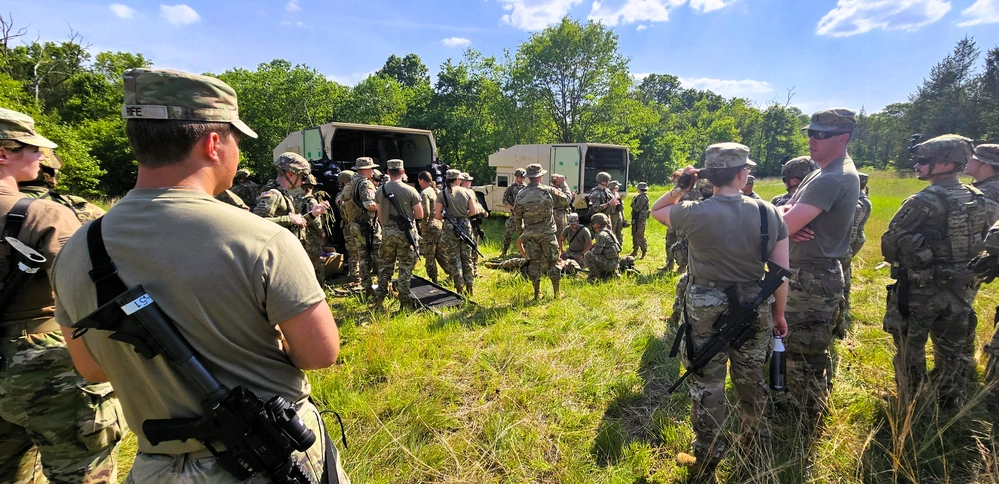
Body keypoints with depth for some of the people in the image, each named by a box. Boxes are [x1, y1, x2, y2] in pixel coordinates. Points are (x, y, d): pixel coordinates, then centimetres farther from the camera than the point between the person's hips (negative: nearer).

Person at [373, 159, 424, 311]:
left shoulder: (380, 190, 0)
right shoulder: (410, 190, -10)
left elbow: (379, 215, 7)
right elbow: (419, 215, -7)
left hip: (387, 232, 3)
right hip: (406, 233, -3)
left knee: (385, 266, 16)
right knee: (405, 268, 5)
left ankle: (379, 297, 23)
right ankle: (404, 301, 11)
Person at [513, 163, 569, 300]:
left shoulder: (521, 195, -3)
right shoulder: (549, 191, -10)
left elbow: (517, 216, 3)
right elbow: (566, 201, 4)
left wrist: (520, 226, 20)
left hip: (530, 234, 2)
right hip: (547, 233, -2)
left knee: (534, 263, 10)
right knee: (552, 262, 10)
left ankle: (537, 293, 16)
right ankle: (557, 292, 17)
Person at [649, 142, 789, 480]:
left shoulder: (695, 213, -16)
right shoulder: (770, 213, -6)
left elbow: (656, 211, 6)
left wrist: (680, 188, 3)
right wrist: (778, 313, 12)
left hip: (706, 311, -3)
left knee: (707, 385, 11)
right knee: (752, 381, 23)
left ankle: (707, 460, 27)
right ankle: (757, 445, 45)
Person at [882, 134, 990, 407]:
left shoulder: (924, 202, -21)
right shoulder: (979, 200, 4)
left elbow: (890, 244, -19)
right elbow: (983, 242, 14)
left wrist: (902, 261, 1)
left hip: (919, 290, -7)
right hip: (959, 289, 7)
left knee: (911, 350, 7)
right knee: (952, 352, 19)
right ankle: (949, 405, 33)